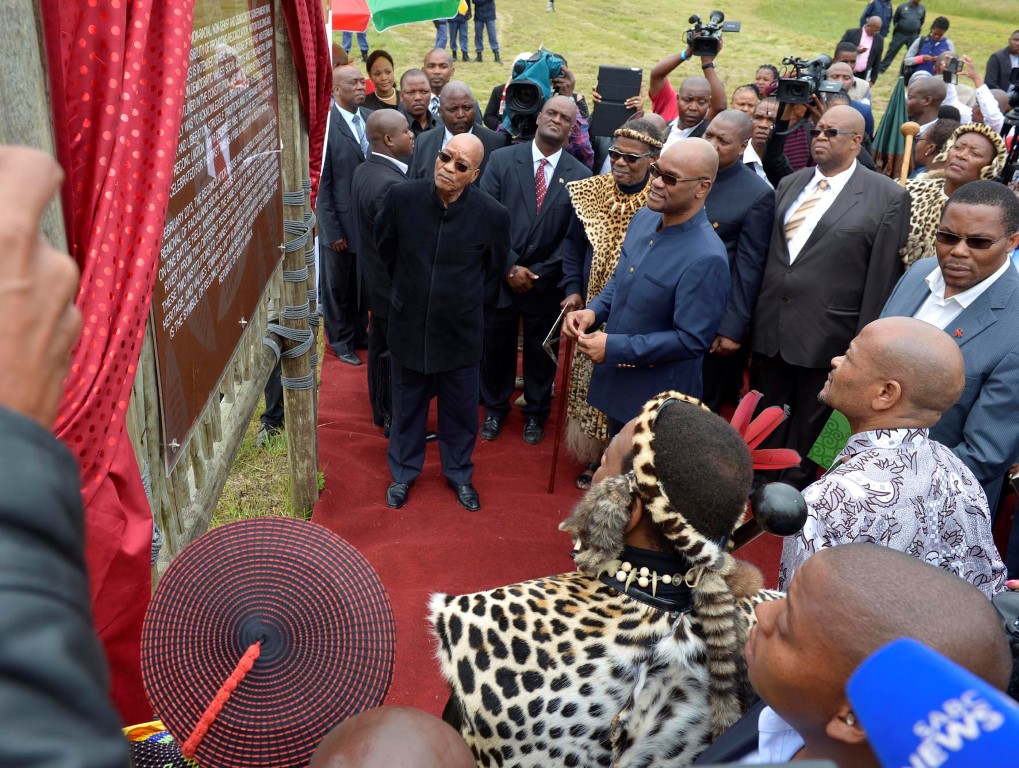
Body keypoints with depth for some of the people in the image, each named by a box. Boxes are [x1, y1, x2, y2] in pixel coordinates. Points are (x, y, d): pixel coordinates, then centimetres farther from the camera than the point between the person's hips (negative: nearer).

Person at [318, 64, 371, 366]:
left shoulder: (369, 118, 2)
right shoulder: (325, 124, -15)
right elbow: (320, 182, -13)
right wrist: (332, 230, -13)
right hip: (341, 221, -5)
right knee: (337, 285, 12)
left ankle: (360, 332, 39)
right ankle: (341, 341, 30)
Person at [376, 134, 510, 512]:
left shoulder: (492, 214, -18)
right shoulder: (401, 197, -15)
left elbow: (495, 269, 2)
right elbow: (384, 246, 6)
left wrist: (469, 302, 7)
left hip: (461, 328, -1)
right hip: (409, 323, 1)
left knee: (461, 407, 16)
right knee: (407, 403, 18)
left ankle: (459, 473, 39)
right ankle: (403, 471, 39)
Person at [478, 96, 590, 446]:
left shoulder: (580, 174, -4)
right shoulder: (502, 159, -5)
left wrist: (538, 274, -13)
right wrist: (510, 267, -12)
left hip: (546, 282, 0)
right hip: (500, 277, 0)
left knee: (540, 352, 16)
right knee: (496, 348, 14)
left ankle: (536, 414, 38)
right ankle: (494, 409, 37)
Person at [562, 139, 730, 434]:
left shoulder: (706, 258, -28)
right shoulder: (644, 218, -3)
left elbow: (691, 339, -26)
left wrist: (615, 348, -25)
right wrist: (593, 311, -7)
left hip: (659, 395, -7)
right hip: (615, 377, 8)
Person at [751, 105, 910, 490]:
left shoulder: (888, 197, -6)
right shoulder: (789, 185, 11)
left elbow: (882, 279, -8)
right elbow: (769, 254, 12)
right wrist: (751, 317, 10)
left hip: (826, 337, -5)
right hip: (770, 328, 5)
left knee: (808, 430, 10)